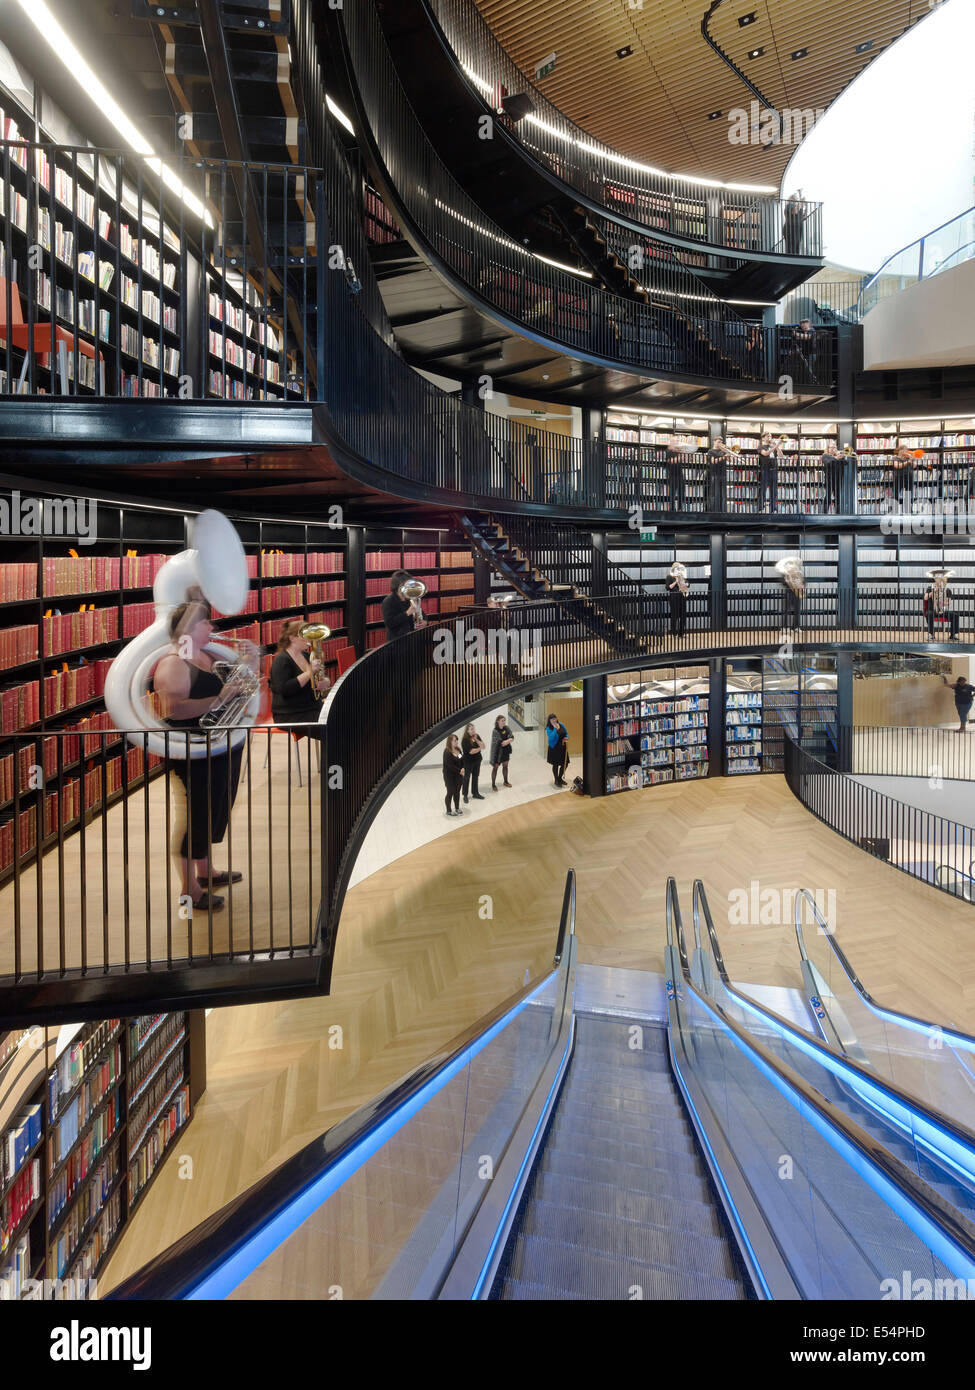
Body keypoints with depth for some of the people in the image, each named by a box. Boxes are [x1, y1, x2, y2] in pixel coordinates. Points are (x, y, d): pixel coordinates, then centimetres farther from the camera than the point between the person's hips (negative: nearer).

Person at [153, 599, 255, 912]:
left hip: (224, 749, 9)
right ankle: (190, 888, 10)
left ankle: (205, 870, 37)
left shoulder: (210, 656, 11)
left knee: (215, 811, 20)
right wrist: (217, 700, -31)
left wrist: (249, 661, 4)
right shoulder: (173, 664, -16)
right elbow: (174, 708, -30)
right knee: (196, 815, -2)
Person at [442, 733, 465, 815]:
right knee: (450, 793, 4)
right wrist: (459, 771, -20)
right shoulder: (447, 752, -19)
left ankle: (457, 808, 32)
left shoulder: (458, 750, 4)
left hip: (458, 775, 7)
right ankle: (448, 811, 18)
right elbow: (450, 765, -23)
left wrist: (463, 769, -11)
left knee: (457, 792, 16)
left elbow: (462, 760, 7)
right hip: (450, 776, -7)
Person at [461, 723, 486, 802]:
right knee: (467, 778, 5)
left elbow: (483, 746, -5)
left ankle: (475, 793, 29)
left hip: (477, 760, 6)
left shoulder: (477, 736, 1)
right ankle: (465, 796, 15)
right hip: (468, 762, -6)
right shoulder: (465, 740, -18)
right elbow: (471, 751, -22)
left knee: (475, 777, 16)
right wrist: (479, 748, -11)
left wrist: (476, 739, -17)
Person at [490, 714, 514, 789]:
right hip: (497, 751, -6)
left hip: (506, 750, 6)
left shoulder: (506, 728, -3)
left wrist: (507, 741, -24)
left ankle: (506, 781, 38)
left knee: (505, 766, 20)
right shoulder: (495, 731, -22)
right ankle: (493, 785, 12)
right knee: (495, 767, 2)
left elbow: (512, 737, -2)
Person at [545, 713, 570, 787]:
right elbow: (551, 737, -27)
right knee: (555, 765, 6)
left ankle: (560, 778, 34)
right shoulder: (549, 728, -14)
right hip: (554, 749, -5)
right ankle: (556, 780, 24)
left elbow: (566, 733, 12)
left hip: (563, 747, 5)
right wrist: (555, 729, -28)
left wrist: (566, 738, -9)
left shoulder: (561, 724, 1)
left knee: (565, 764, 11)